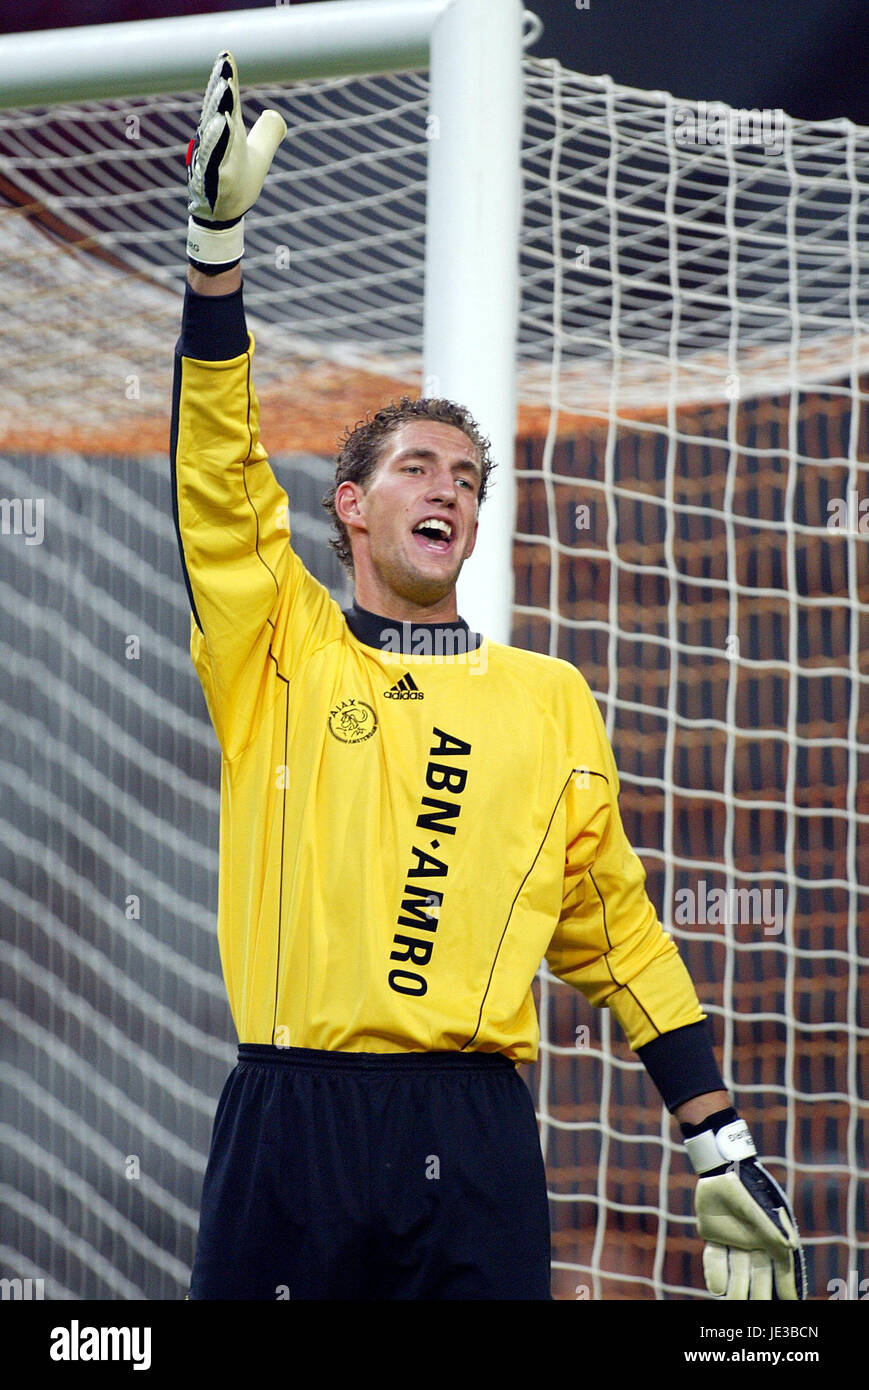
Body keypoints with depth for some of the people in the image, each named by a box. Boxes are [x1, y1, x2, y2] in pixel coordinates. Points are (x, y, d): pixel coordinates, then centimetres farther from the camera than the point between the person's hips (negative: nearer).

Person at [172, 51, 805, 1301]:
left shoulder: (551, 700, 17)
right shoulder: (285, 655, 11)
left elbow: (615, 931, 18)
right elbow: (221, 476, -2)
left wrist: (721, 1148, 12)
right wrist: (218, 237, -12)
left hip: (474, 1141, 1)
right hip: (289, 1117, -1)